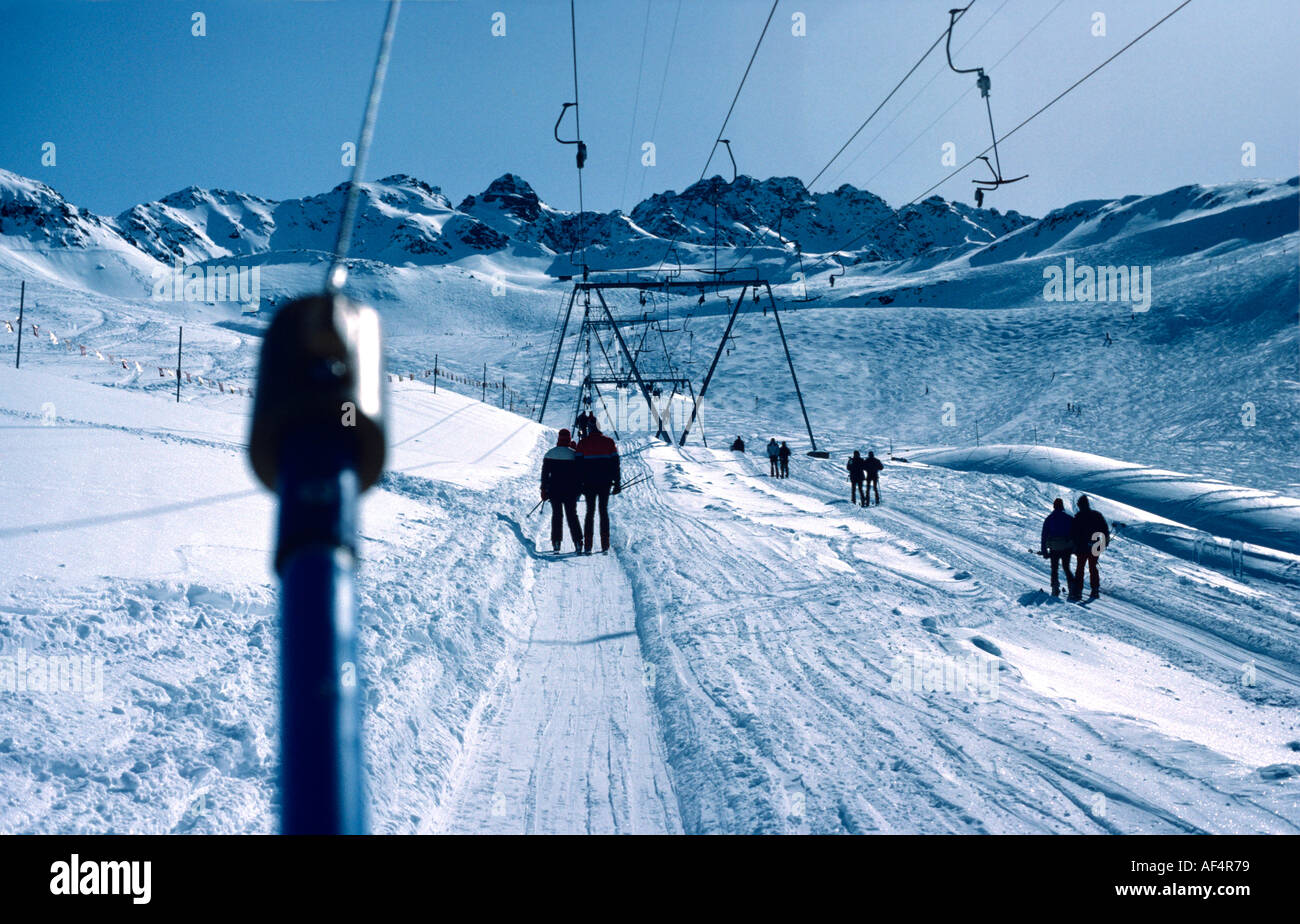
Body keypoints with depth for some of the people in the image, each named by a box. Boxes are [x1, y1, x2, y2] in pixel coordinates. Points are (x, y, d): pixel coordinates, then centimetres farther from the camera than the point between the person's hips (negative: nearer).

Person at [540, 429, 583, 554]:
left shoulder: (550, 453, 0)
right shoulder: (574, 454, -7)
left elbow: (545, 472, 4)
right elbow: (579, 473, -3)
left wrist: (544, 490, 9)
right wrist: (579, 489, 9)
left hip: (554, 490, 1)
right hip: (570, 491, -1)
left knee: (556, 515, 8)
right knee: (572, 515, 6)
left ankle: (556, 543, 1)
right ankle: (578, 543, 0)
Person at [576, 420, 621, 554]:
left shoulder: (583, 443, -2)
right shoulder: (609, 442, 0)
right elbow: (615, 462, 0)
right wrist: (617, 483, 6)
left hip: (589, 483, 0)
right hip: (605, 483, 0)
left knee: (590, 511, 7)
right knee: (604, 511, 9)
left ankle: (588, 545, 0)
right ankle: (605, 545, 4)